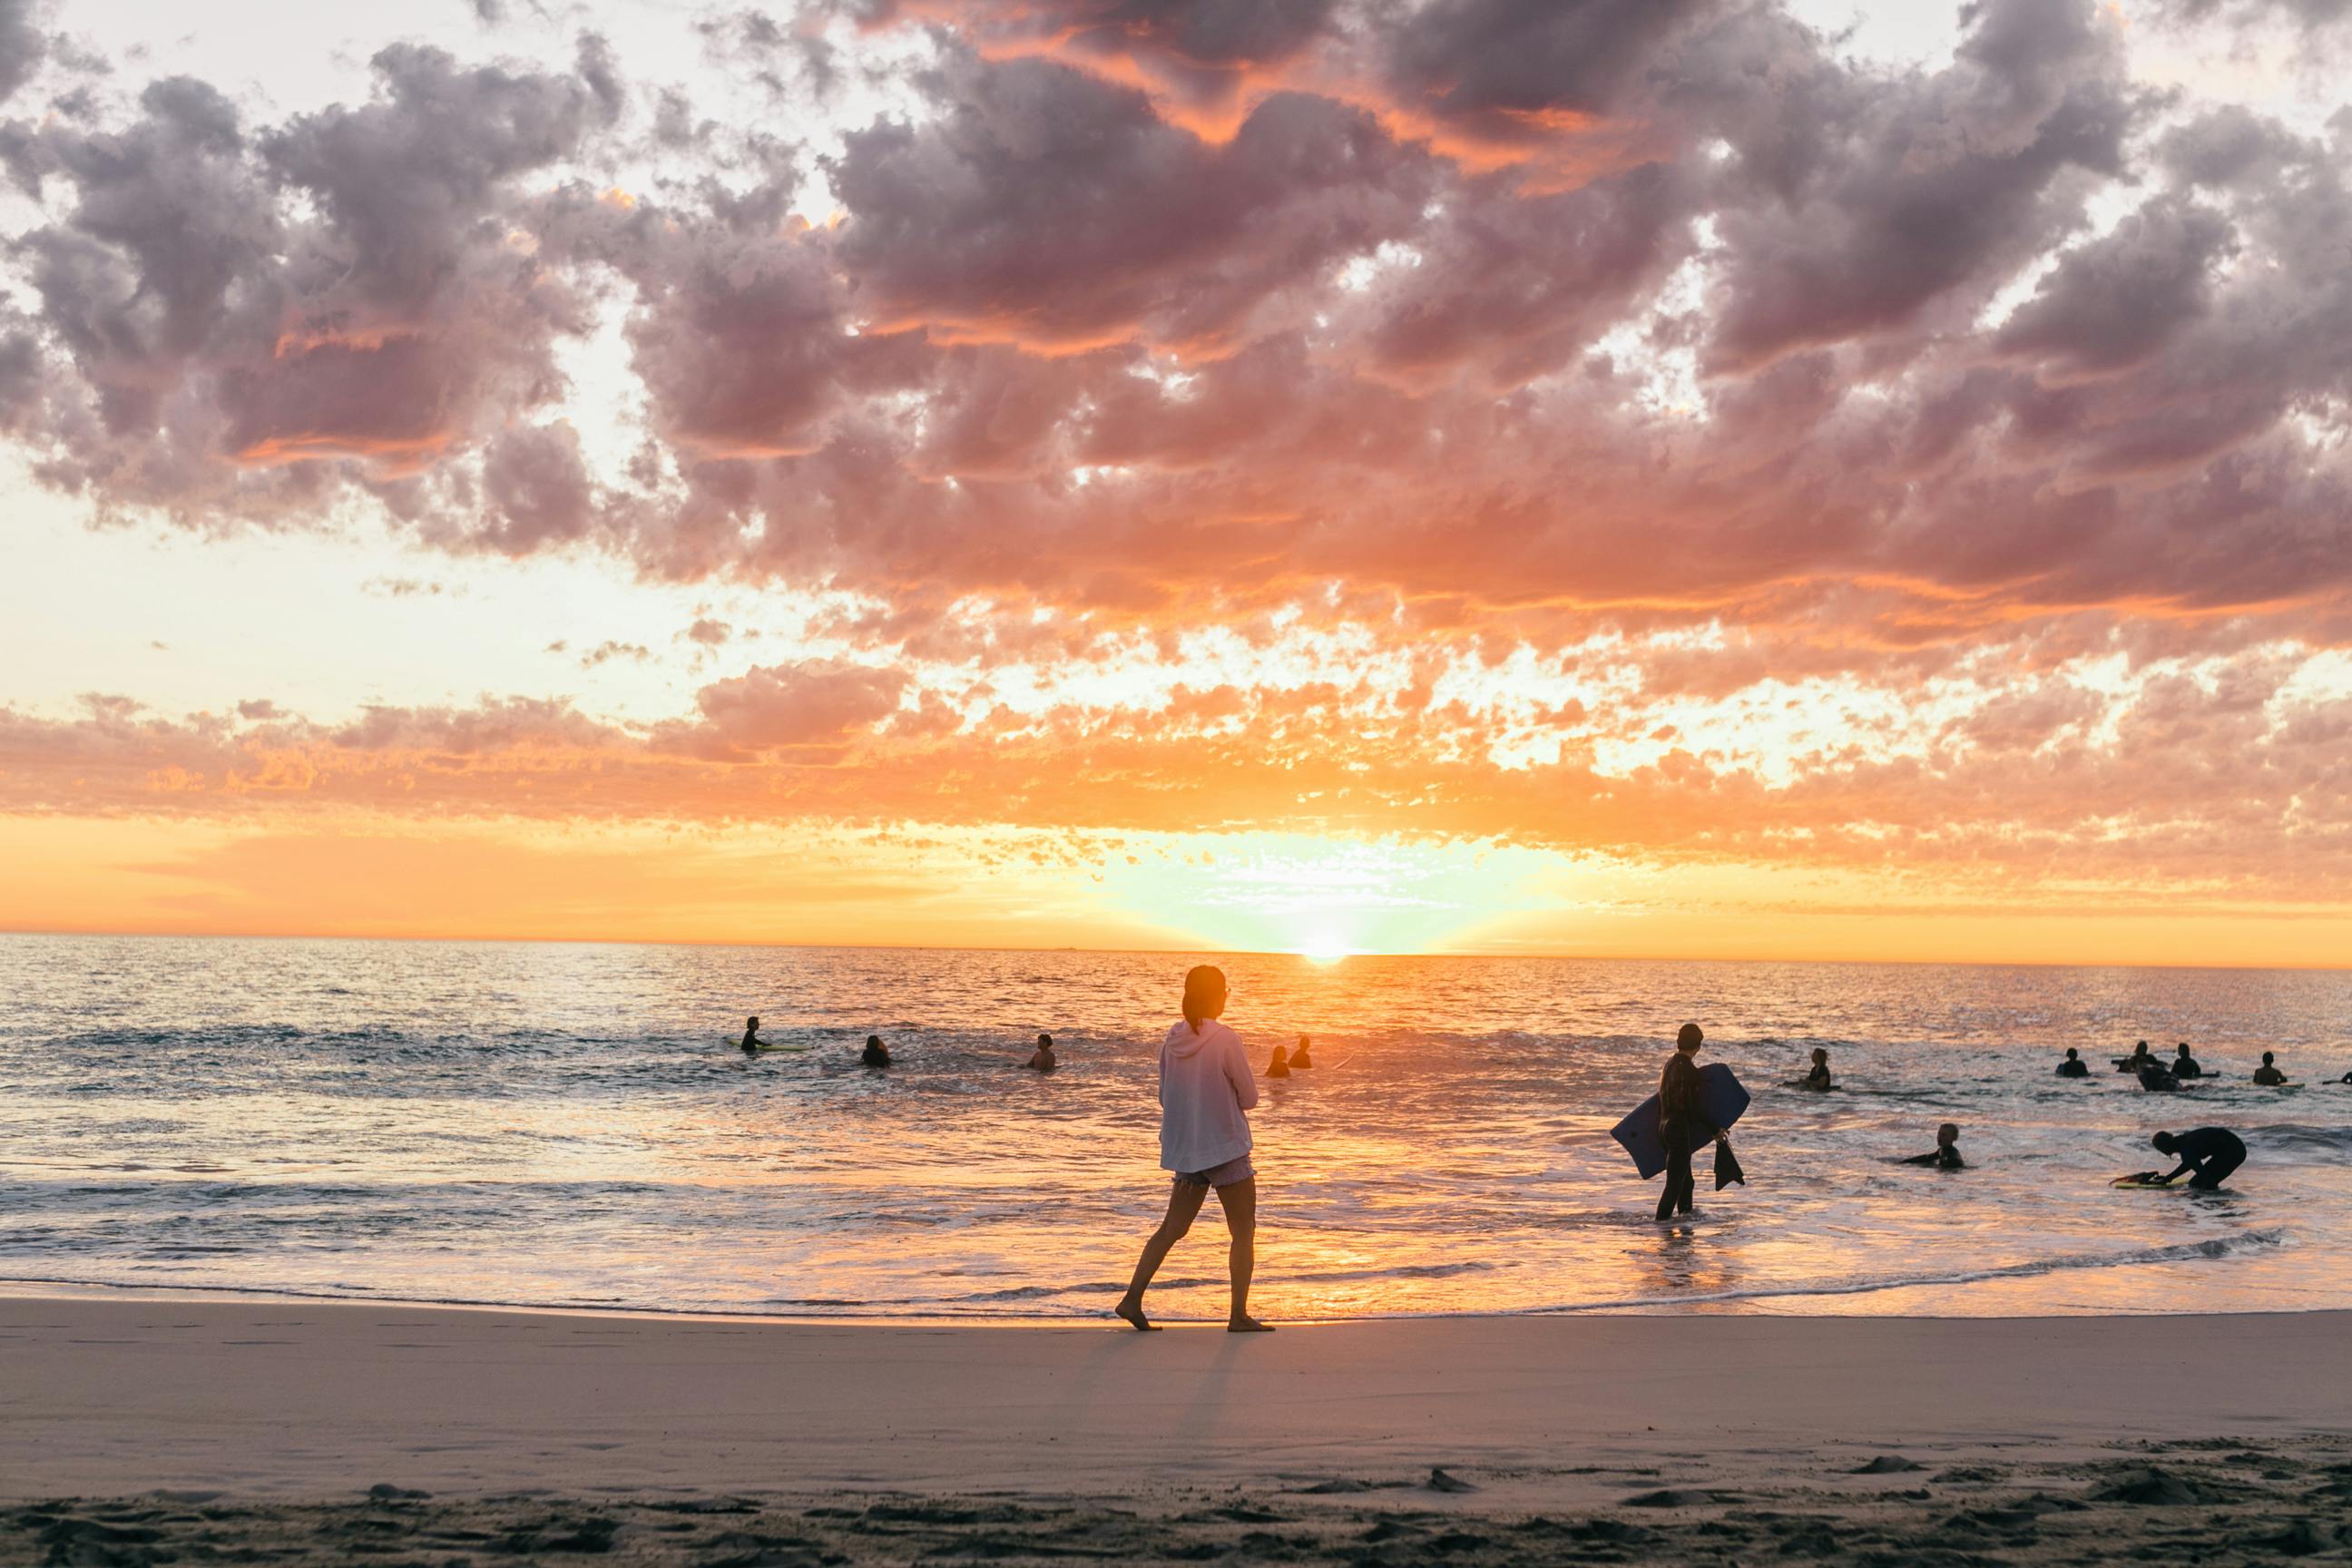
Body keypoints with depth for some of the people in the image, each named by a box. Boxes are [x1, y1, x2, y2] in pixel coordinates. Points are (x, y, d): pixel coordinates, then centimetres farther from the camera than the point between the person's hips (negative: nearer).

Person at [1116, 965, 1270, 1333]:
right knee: (1243, 1233, 7)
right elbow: (1249, 1098, -9)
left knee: (1172, 1228, 15)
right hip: (1226, 1149, -6)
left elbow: (1165, 1096, 10)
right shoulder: (1226, 1040, -16)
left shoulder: (1171, 1040, 1)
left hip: (1185, 1149, 6)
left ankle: (1132, 1298, 11)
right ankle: (1239, 1316, 8)